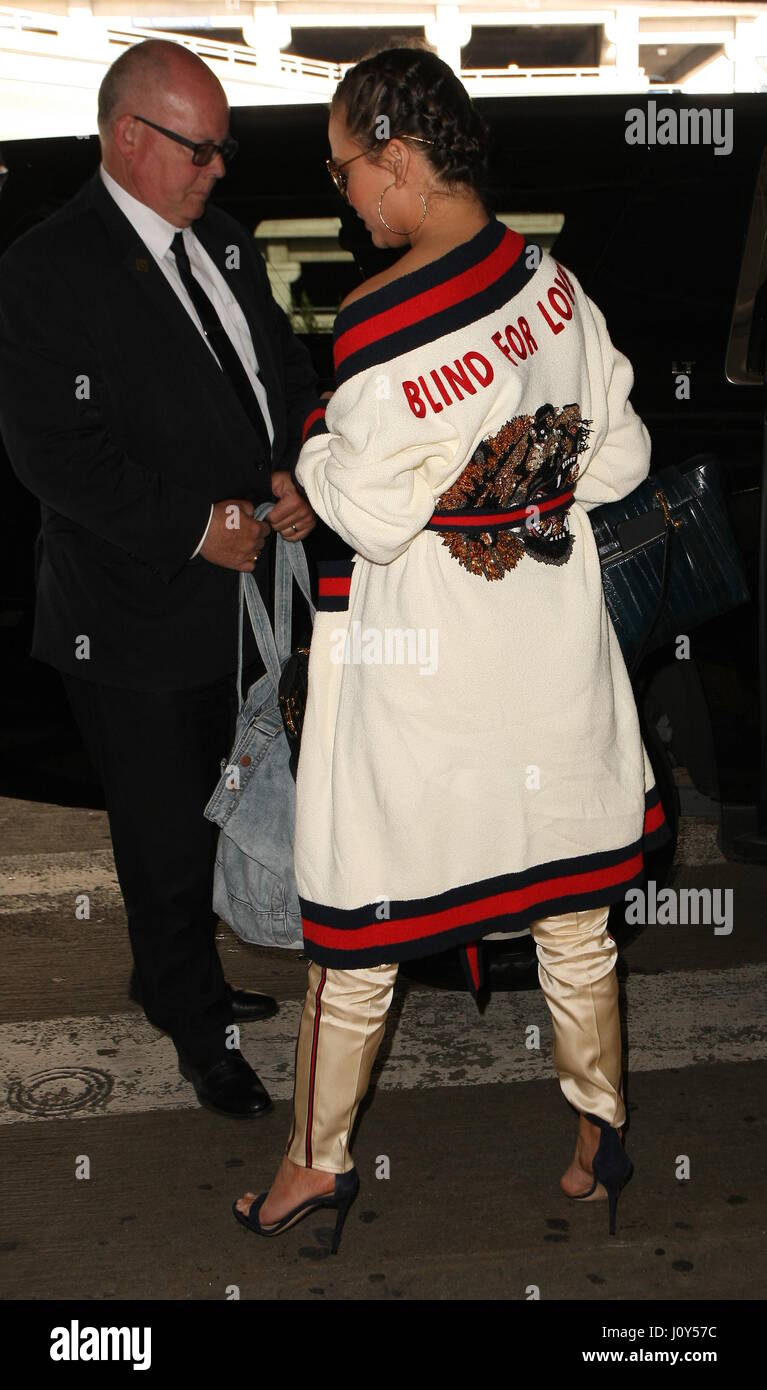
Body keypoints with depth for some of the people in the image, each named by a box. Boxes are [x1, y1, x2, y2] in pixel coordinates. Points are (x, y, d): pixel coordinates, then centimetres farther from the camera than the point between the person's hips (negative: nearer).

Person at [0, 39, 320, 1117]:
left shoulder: (223, 242, 10)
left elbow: (287, 370, 15)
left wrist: (295, 475, -5)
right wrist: (196, 527, -18)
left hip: (237, 591, 7)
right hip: (135, 616, -7)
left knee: (203, 814, 19)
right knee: (167, 836, 7)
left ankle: (173, 980, 41)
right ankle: (201, 1032, 27)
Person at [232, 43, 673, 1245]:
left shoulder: (381, 325, -21)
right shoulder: (551, 281, 0)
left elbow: (371, 516, -17)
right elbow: (622, 455, 6)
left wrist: (311, 439, 0)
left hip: (418, 660, -6)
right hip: (553, 642, 6)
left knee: (359, 914, 10)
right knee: (568, 895, 18)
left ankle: (319, 1159, 26)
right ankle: (601, 1133, 32)